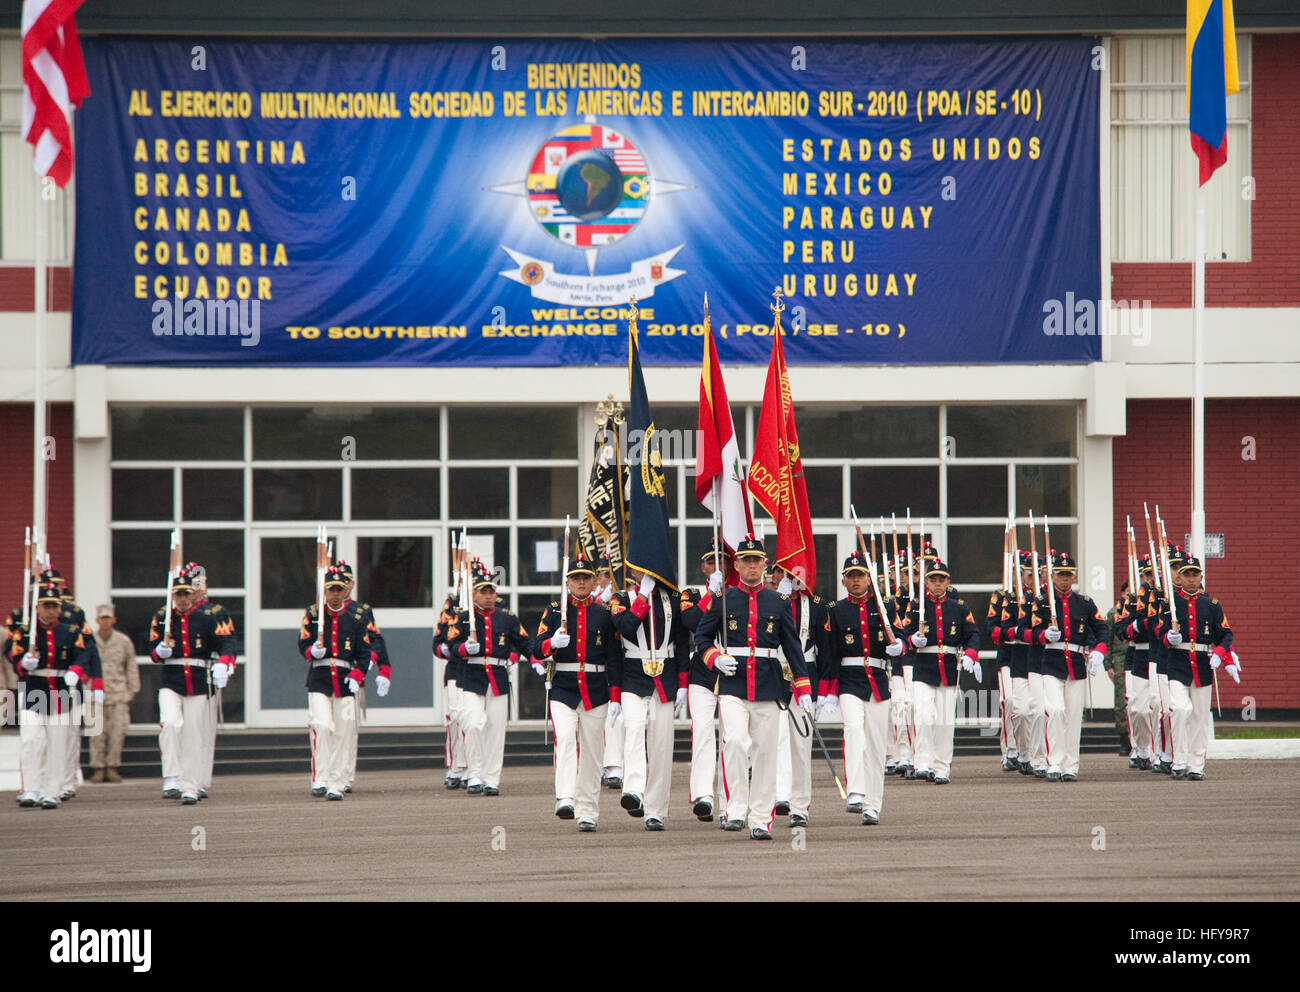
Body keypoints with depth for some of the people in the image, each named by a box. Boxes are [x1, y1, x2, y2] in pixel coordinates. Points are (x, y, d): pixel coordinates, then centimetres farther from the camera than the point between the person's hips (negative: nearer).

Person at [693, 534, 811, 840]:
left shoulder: (779, 602, 8)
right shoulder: (722, 599, 5)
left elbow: (793, 646, 9)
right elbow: (701, 636, 11)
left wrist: (803, 689, 3)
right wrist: (716, 659, -10)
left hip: (768, 685, 2)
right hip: (733, 684, -2)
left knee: (765, 751, 3)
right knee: (735, 741, -21)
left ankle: (760, 820, 9)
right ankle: (736, 811, -15)